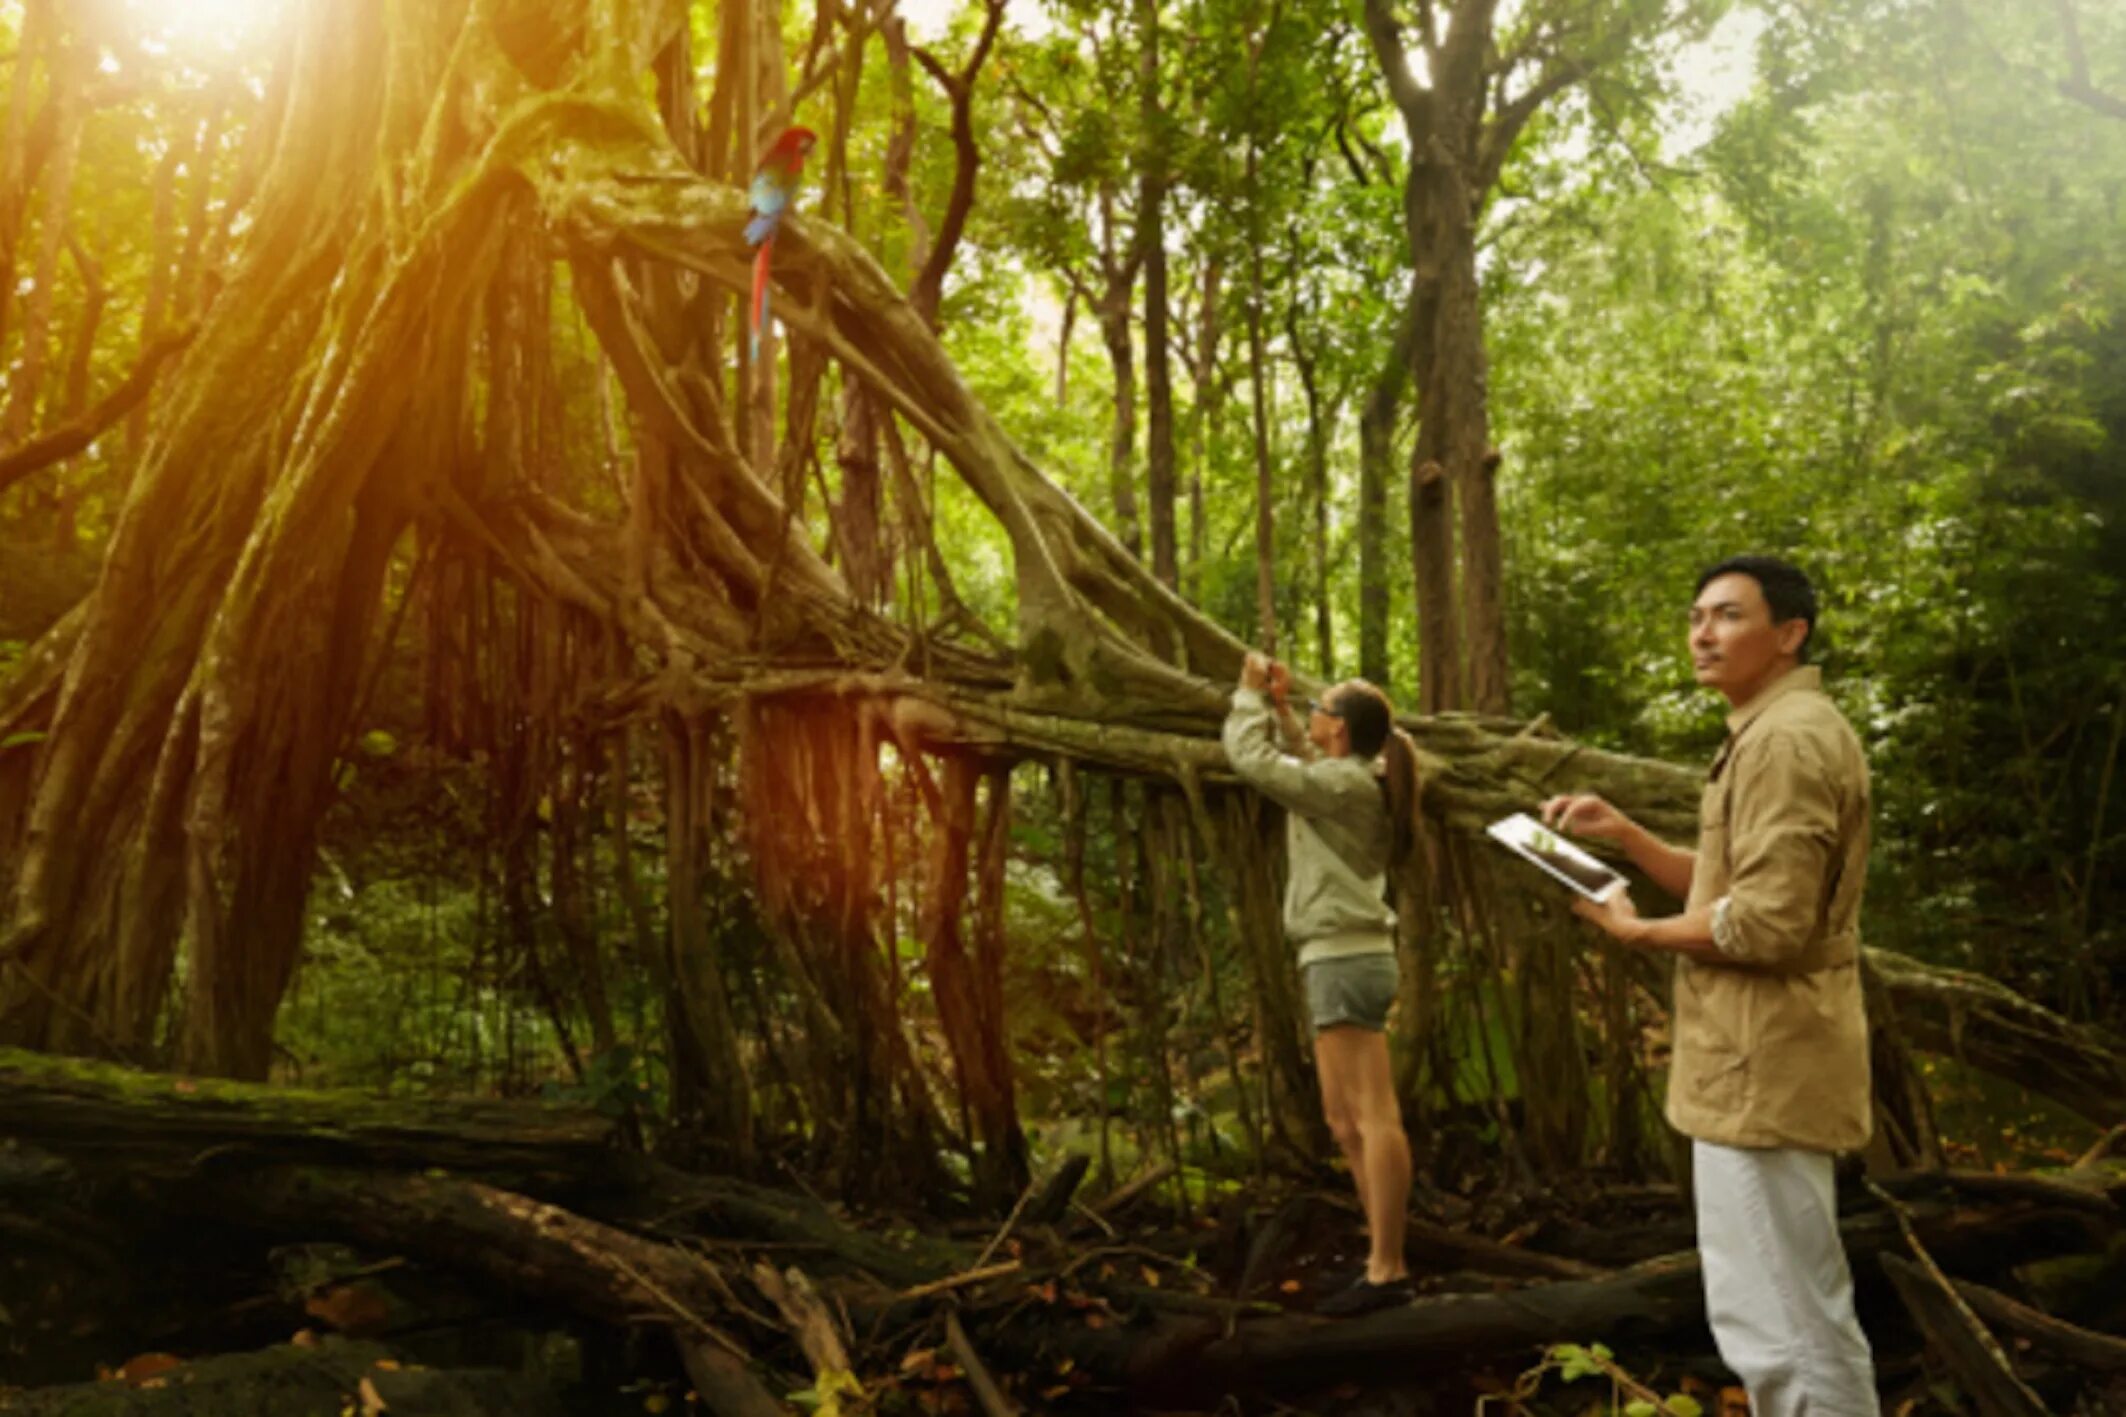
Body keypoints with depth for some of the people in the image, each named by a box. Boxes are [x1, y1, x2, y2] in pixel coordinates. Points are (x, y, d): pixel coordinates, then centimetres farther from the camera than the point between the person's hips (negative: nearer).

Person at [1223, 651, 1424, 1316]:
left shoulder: (1344, 783, -13)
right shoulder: (1356, 782, 15)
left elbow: (1251, 759, -14)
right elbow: (1302, 761, 32)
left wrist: (1249, 695, 0)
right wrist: (1279, 705, 21)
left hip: (1344, 959, -10)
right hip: (1346, 959, 10)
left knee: (1375, 1118, -11)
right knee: (1347, 1122, 14)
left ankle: (1387, 1272, -10)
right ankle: (1383, 1256, 19)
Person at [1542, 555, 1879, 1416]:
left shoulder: (1786, 738, -18)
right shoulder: (1770, 733, 17)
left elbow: (1767, 922, -25)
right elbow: (1731, 886, 20)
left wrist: (1636, 931, -10)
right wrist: (1623, 833, 8)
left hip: (1763, 1067, -11)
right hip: (1760, 1061, 11)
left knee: (1780, 1320, -2)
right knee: (1785, 1309, 23)